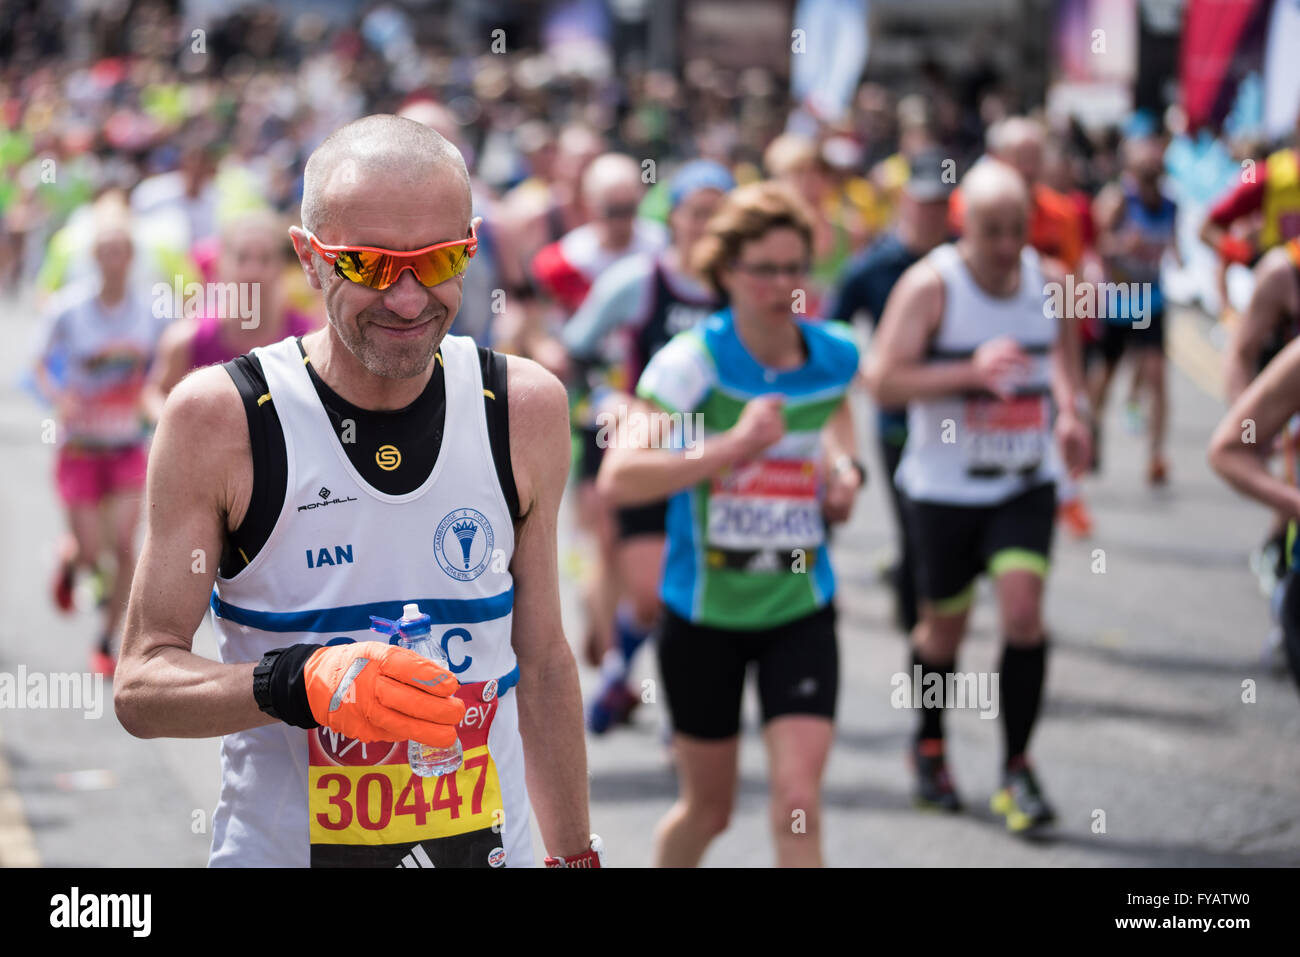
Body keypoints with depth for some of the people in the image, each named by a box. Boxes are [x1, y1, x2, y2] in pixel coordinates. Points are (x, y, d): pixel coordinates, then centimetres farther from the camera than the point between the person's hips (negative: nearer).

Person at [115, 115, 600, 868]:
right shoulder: (216, 418, -13)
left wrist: (577, 855, 9)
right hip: (281, 844, -2)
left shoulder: (526, 409, -2)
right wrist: (299, 683, -29)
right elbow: (142, 685, -12)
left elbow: (543, 661, 7)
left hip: (488, 846, 3)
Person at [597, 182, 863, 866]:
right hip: (704, 610, -2)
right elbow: (617, 479, -25)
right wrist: (734, 444, -30)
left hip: (800, 610, 2)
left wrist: (844, 465, 5)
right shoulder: (693, 360, -15)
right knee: (708, 809, 11)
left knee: (799, 802, -12)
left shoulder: (837, 355, -3)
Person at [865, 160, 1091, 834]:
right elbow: (882, 380, -21)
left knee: (1023, 613, -13)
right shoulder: (930, 285, -15)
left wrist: (1069, 411, 4)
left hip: (1026, 483, 2)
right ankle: (929, 746, 38)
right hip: (944, 487, -2)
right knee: (944, 628, 11)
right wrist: (973, 370, -31)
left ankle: (1017, 769, 0)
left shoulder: (1047, 279, -1)